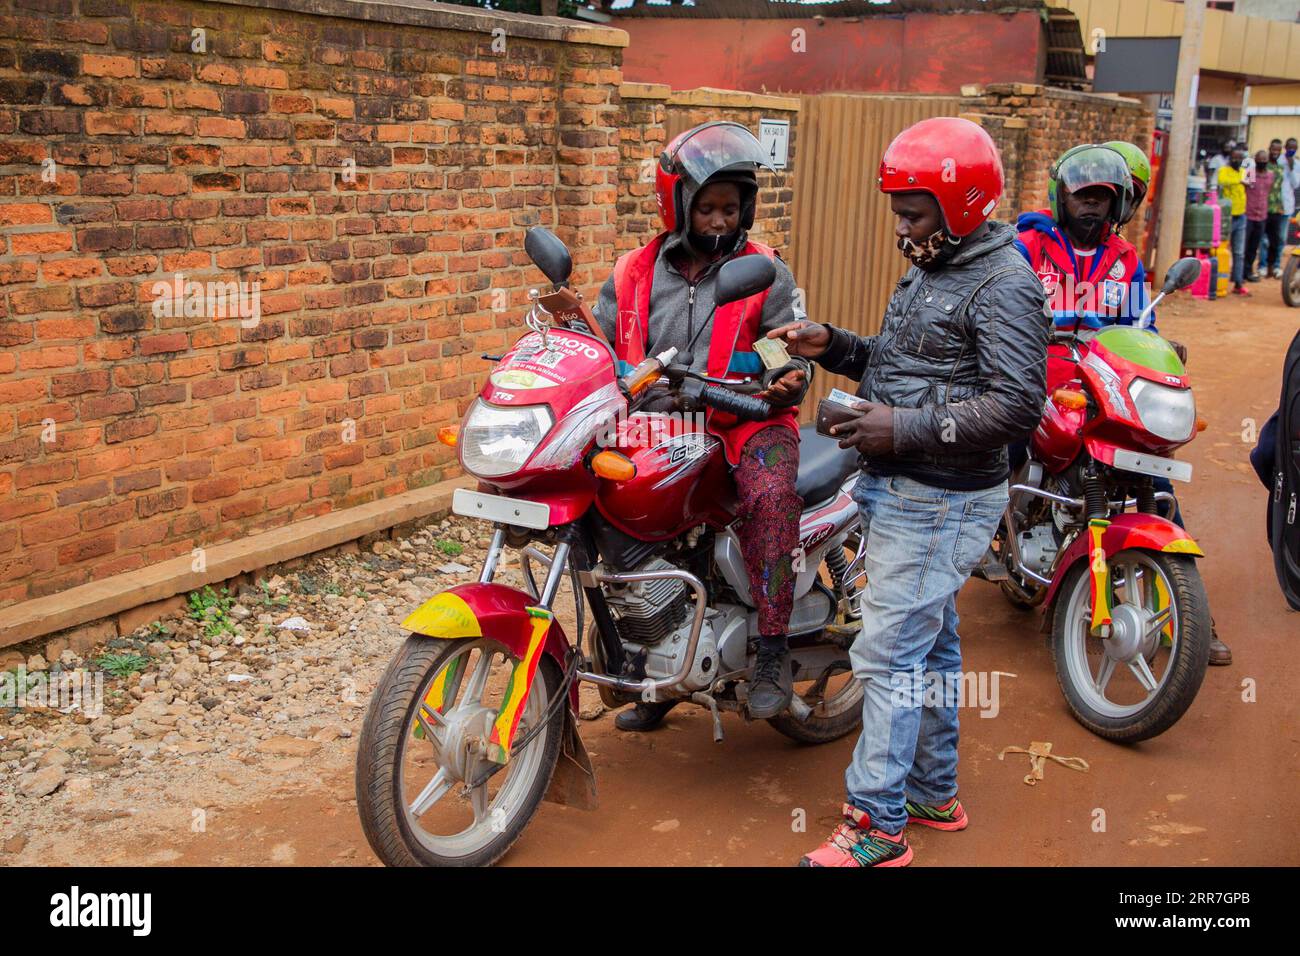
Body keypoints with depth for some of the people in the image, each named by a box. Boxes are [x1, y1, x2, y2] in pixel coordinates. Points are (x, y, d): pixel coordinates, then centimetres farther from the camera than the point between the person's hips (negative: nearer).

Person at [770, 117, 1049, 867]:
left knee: (889, 655, -7)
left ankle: (878, 827, 2)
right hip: (901, 489, 10)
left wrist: (906, 429, -27)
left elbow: (1018, 405, -23)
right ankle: (934, 794, 32)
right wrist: (832, 346, 4)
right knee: (932, 646, 18)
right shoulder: (930, 270, 14)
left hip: (941, 504, -10)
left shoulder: (1004, 286, -16)